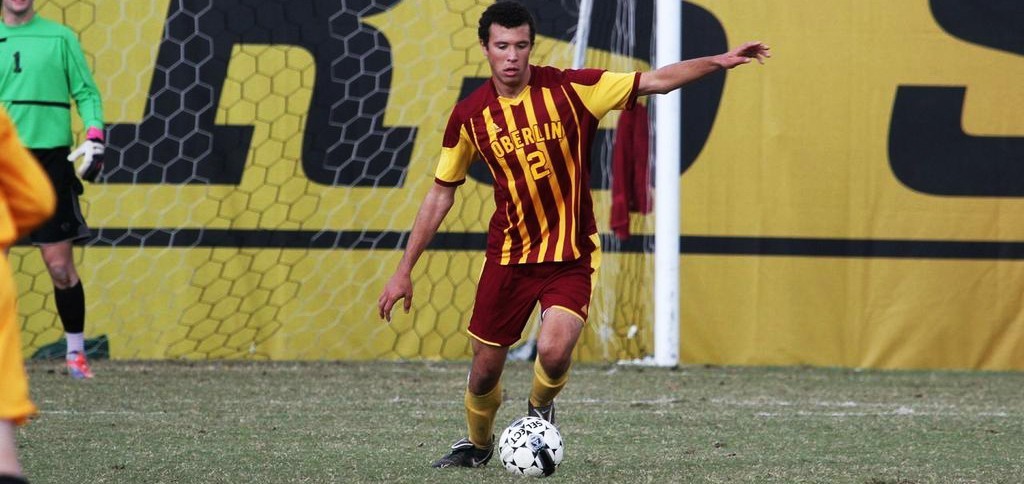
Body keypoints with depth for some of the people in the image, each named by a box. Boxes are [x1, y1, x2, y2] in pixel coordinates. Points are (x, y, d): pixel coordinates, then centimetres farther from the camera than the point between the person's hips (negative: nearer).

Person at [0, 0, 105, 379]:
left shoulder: (59, 38, 4)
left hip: (49, 159, -2)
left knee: (60, 265, -2)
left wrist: (94, 139, -8)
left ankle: (75, 351, 11)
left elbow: (87, 92, 5)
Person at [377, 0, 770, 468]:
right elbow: (440, 193, 6)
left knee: (554, 351, -24)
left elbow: (653, 82, -7)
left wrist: (717, 61, -19)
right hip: (507, 254, 2)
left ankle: (540, 410, 12)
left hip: (571, 256, -2)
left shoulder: (569, 88, -10)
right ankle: (478, 443, 39)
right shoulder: (469, 115, -3)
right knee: (484, 369, 6)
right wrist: (404, 269, 6)